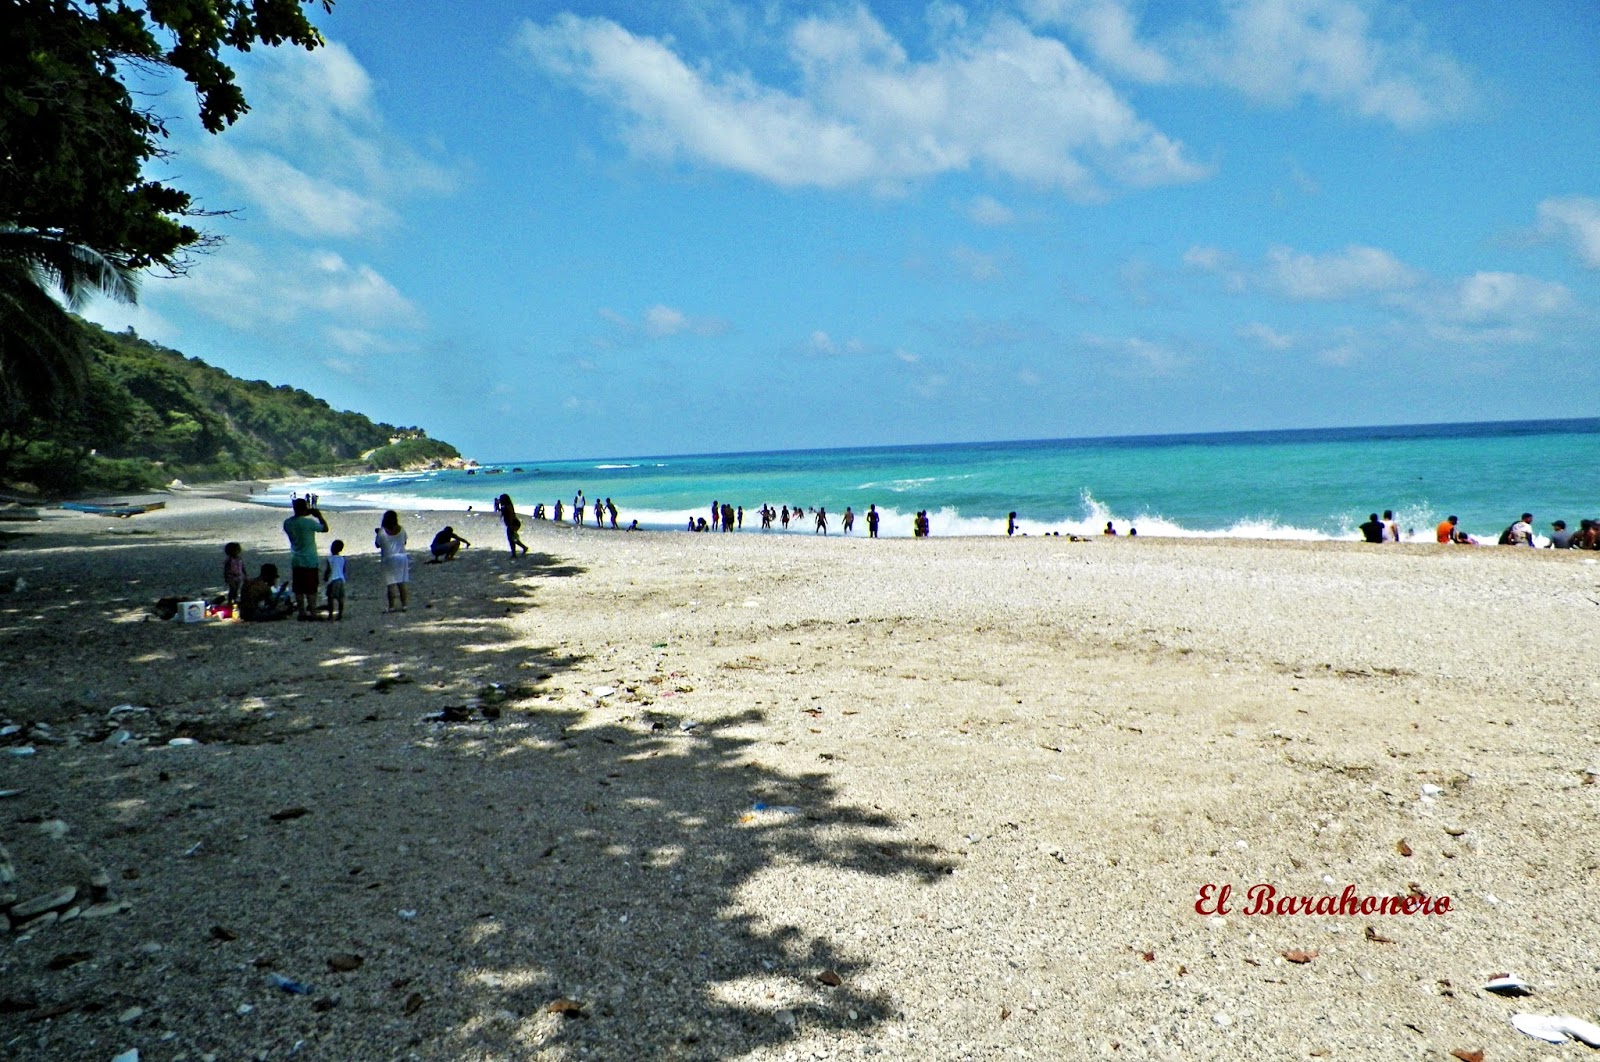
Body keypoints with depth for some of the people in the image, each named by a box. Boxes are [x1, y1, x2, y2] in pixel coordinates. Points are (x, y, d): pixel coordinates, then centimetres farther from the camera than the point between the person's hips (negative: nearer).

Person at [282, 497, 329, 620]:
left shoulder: (287, 523, 0)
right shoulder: (309, 522, -16)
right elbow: (325, 528, -3)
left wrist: (307, 515, 18)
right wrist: (319, 515, 8)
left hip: (296, 561, 5)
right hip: (310, 561, -5)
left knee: (298, 589, 9)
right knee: (311, 589, 1)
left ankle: (302, 612, 13)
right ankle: (313, 613, 3)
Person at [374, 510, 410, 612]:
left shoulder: (382, 532, -12)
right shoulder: (402, 530, -2)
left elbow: (377, 544, 0)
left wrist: (377, 533, 12)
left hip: (389, 558, -3)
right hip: (402, 557, 3)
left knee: (391, 584, 0)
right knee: (401, 583, 9)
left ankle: (391, 606, 1)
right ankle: (404, 605, 10)